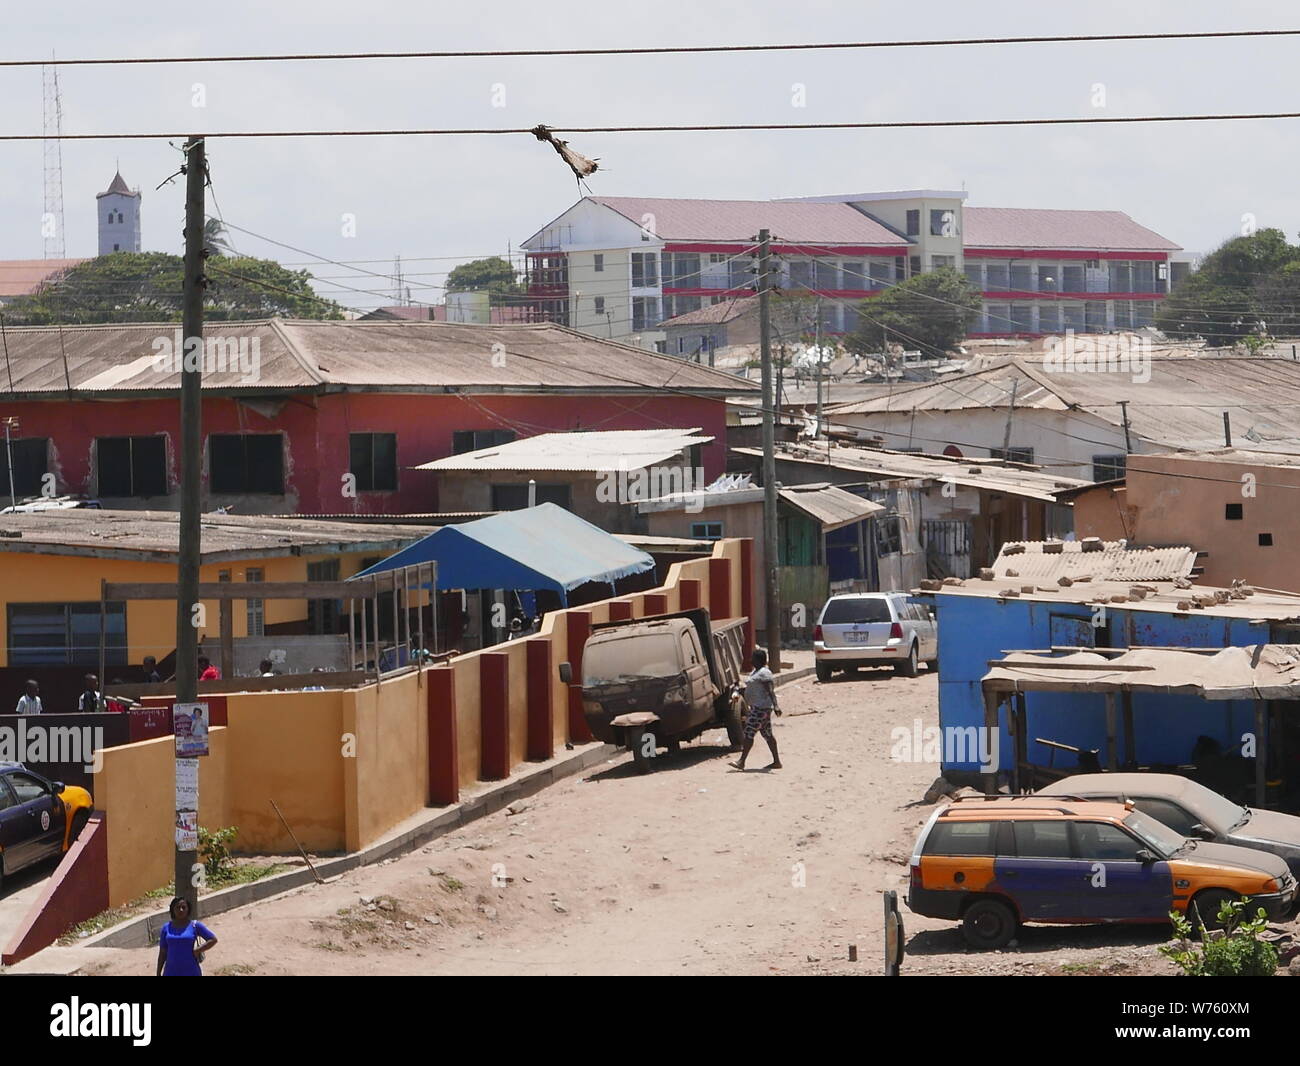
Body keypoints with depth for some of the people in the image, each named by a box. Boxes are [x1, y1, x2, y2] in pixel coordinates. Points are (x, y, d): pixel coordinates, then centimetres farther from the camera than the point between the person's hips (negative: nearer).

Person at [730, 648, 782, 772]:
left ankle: (741, 761, -14)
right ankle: (776, 761, 14)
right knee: (767, 734, 11)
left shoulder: (764, 673, -15)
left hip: (761, 708, -11)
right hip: (757, 707, 11)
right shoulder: (756, 671, 16)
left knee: (749, 733, -12)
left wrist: (775, 705, -32)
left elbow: (770, 691, -24)